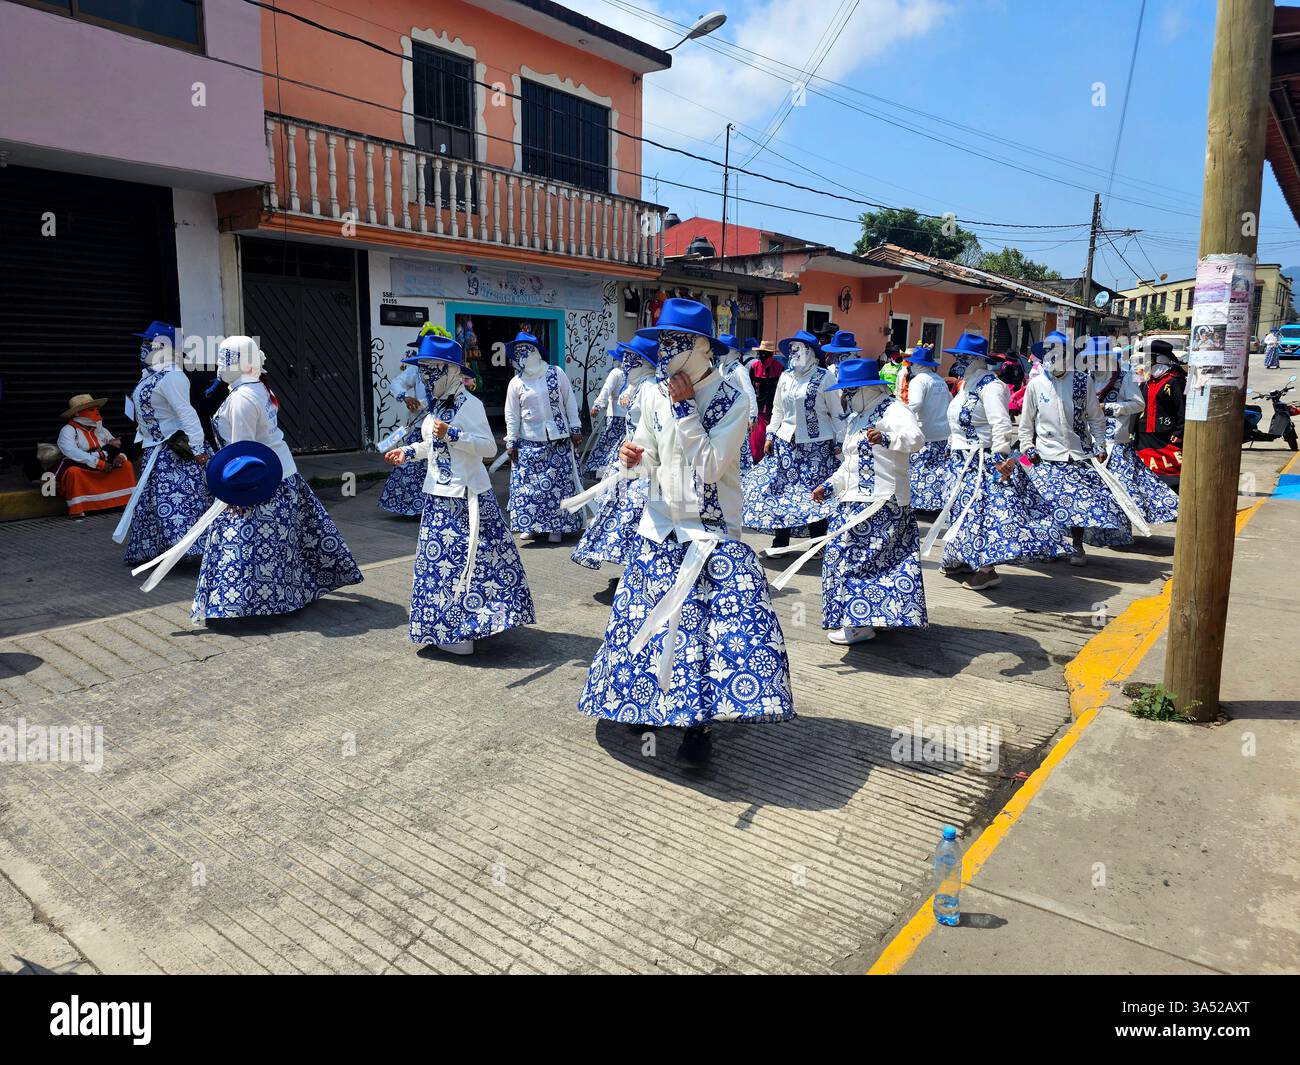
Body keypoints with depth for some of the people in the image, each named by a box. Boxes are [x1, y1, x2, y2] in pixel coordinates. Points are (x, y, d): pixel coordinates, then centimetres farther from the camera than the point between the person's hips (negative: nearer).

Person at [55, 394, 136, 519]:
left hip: (103, 470, 5)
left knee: (127, 465, -10)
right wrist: (99, 463, -27)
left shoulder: (101, 430, 15)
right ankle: (76, 510, -36)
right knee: (73, 472, -37)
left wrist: (120, 457, -16)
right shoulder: (68, 430, -3)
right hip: (80, 469, -5)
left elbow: (117, 447, 11)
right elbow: (71, 452, -20)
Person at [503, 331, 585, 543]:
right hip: (529, 442, 2)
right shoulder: (515, 383, 3)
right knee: (529, 483, 1)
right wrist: (511, 442, 2)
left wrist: (575, 429, 1)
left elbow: (570, 403, 3)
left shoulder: (557, 373, -1)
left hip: (559, 440, -1)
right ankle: (532, 525, 12)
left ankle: (557, 526, 8)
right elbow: (512, 415, 5)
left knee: (559, 482, 0)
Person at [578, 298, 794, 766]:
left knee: (722, 619, -13)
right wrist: (634, 459, -13)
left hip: (713, 532, -4)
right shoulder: (653, 394, 2)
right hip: (661, 527, 4)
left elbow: (710, 466, -18)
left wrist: (685, 409, -18)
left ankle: (698, 723, 0)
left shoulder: (732, 400, -10)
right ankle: (651, 702, 32)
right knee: (653, 619, 10)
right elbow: (648, 459, 11)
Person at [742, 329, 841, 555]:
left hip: (817, 443, -5)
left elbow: (836, 412, -3)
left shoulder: (823, 377, -5)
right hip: (786, 442, 5)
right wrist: (770, 435, 12)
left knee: (816, 493, -2)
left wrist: (839, 441, -6)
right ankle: (780, 543, 14)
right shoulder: (785, 377, 9)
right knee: (781, 489, 5)